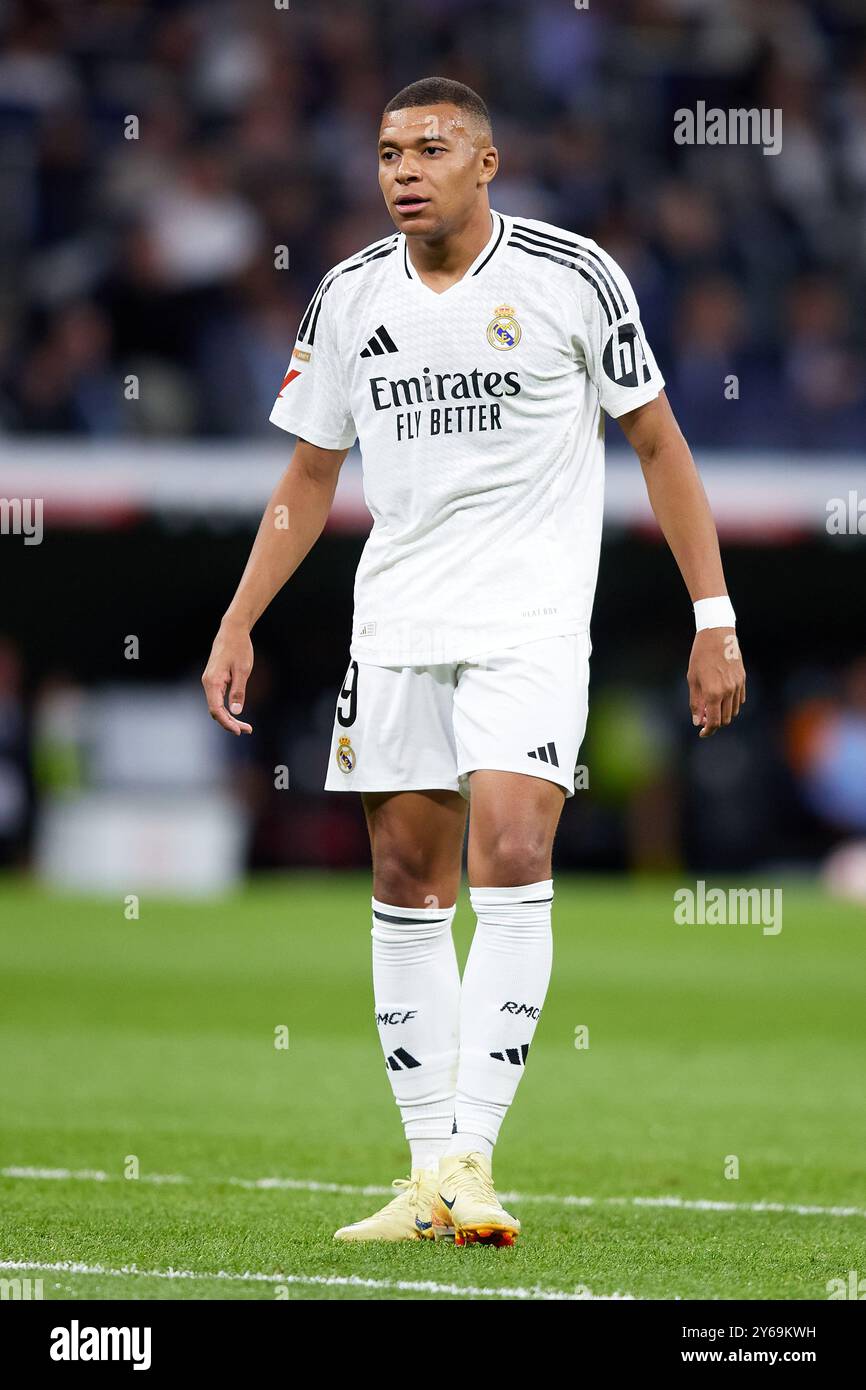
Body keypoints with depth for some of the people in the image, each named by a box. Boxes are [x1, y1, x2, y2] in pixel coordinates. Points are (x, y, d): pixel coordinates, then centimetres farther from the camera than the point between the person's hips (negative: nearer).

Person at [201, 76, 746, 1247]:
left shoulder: (573, 276, -5)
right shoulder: (350, 296, 6)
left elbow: (658, 446, 1)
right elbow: (310, 477, 16)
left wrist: (715, 619, -3)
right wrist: (238, 625, 9)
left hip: (531, 621, -4)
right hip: (395, 623, 4)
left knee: (511, 856, -18)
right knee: (407, 884, 3)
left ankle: (474, 1154, -18)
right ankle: (429, 1172, 9)